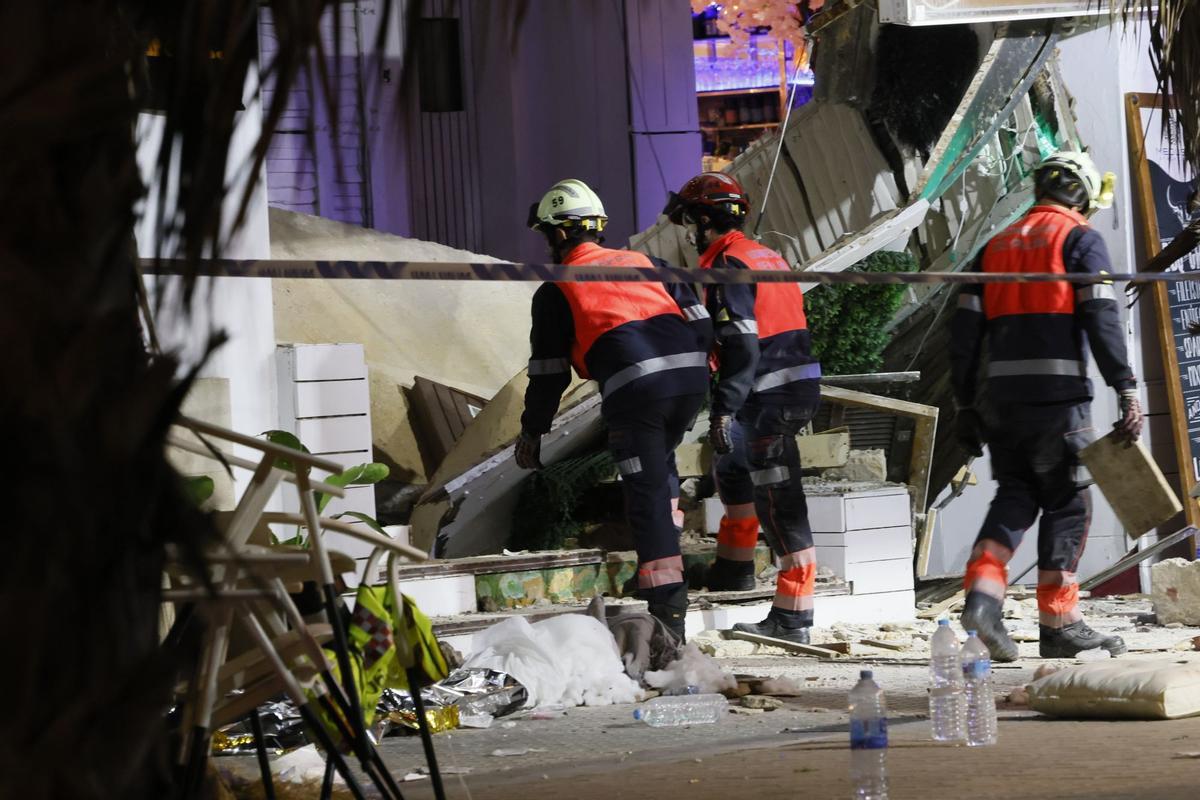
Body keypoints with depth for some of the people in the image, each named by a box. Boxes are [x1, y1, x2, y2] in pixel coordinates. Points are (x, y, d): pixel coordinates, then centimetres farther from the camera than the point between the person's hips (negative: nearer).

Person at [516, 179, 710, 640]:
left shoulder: (555, 292, 12)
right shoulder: (642, 262, 24)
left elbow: (549, 372, 13)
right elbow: (698, 318, 18)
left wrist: (532, 432, 25)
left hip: (634, 388, -5)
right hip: (691, 373, 5)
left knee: (646, 494, -2)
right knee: (657, 468, 29)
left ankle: (668, 611, -8)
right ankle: (664, 554, 22)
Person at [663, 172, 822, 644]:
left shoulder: (728, 267, -12)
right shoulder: (767, 257, 17)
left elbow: (742, 346, -21)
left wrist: (724, 408, -22)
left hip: (768, 397, -10)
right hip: (799, 388, 10)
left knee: (779, 503, -9)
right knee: (733, 465, 30)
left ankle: (793, 618, -9)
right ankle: (735, 567, 41)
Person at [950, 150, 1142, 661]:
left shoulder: (997, 245, 18)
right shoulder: (1080, 240, 1)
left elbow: (966, 328, 14)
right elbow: (1101, 318, -10)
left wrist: (965, 403, 17)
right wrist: (1126, 390, -12)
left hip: (1003, 393, 5)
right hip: (1059, 392, -5)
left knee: (1015, 495, 14)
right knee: (1066, 503, 3)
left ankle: (982, 591, -7)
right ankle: (1059, 623, 4)